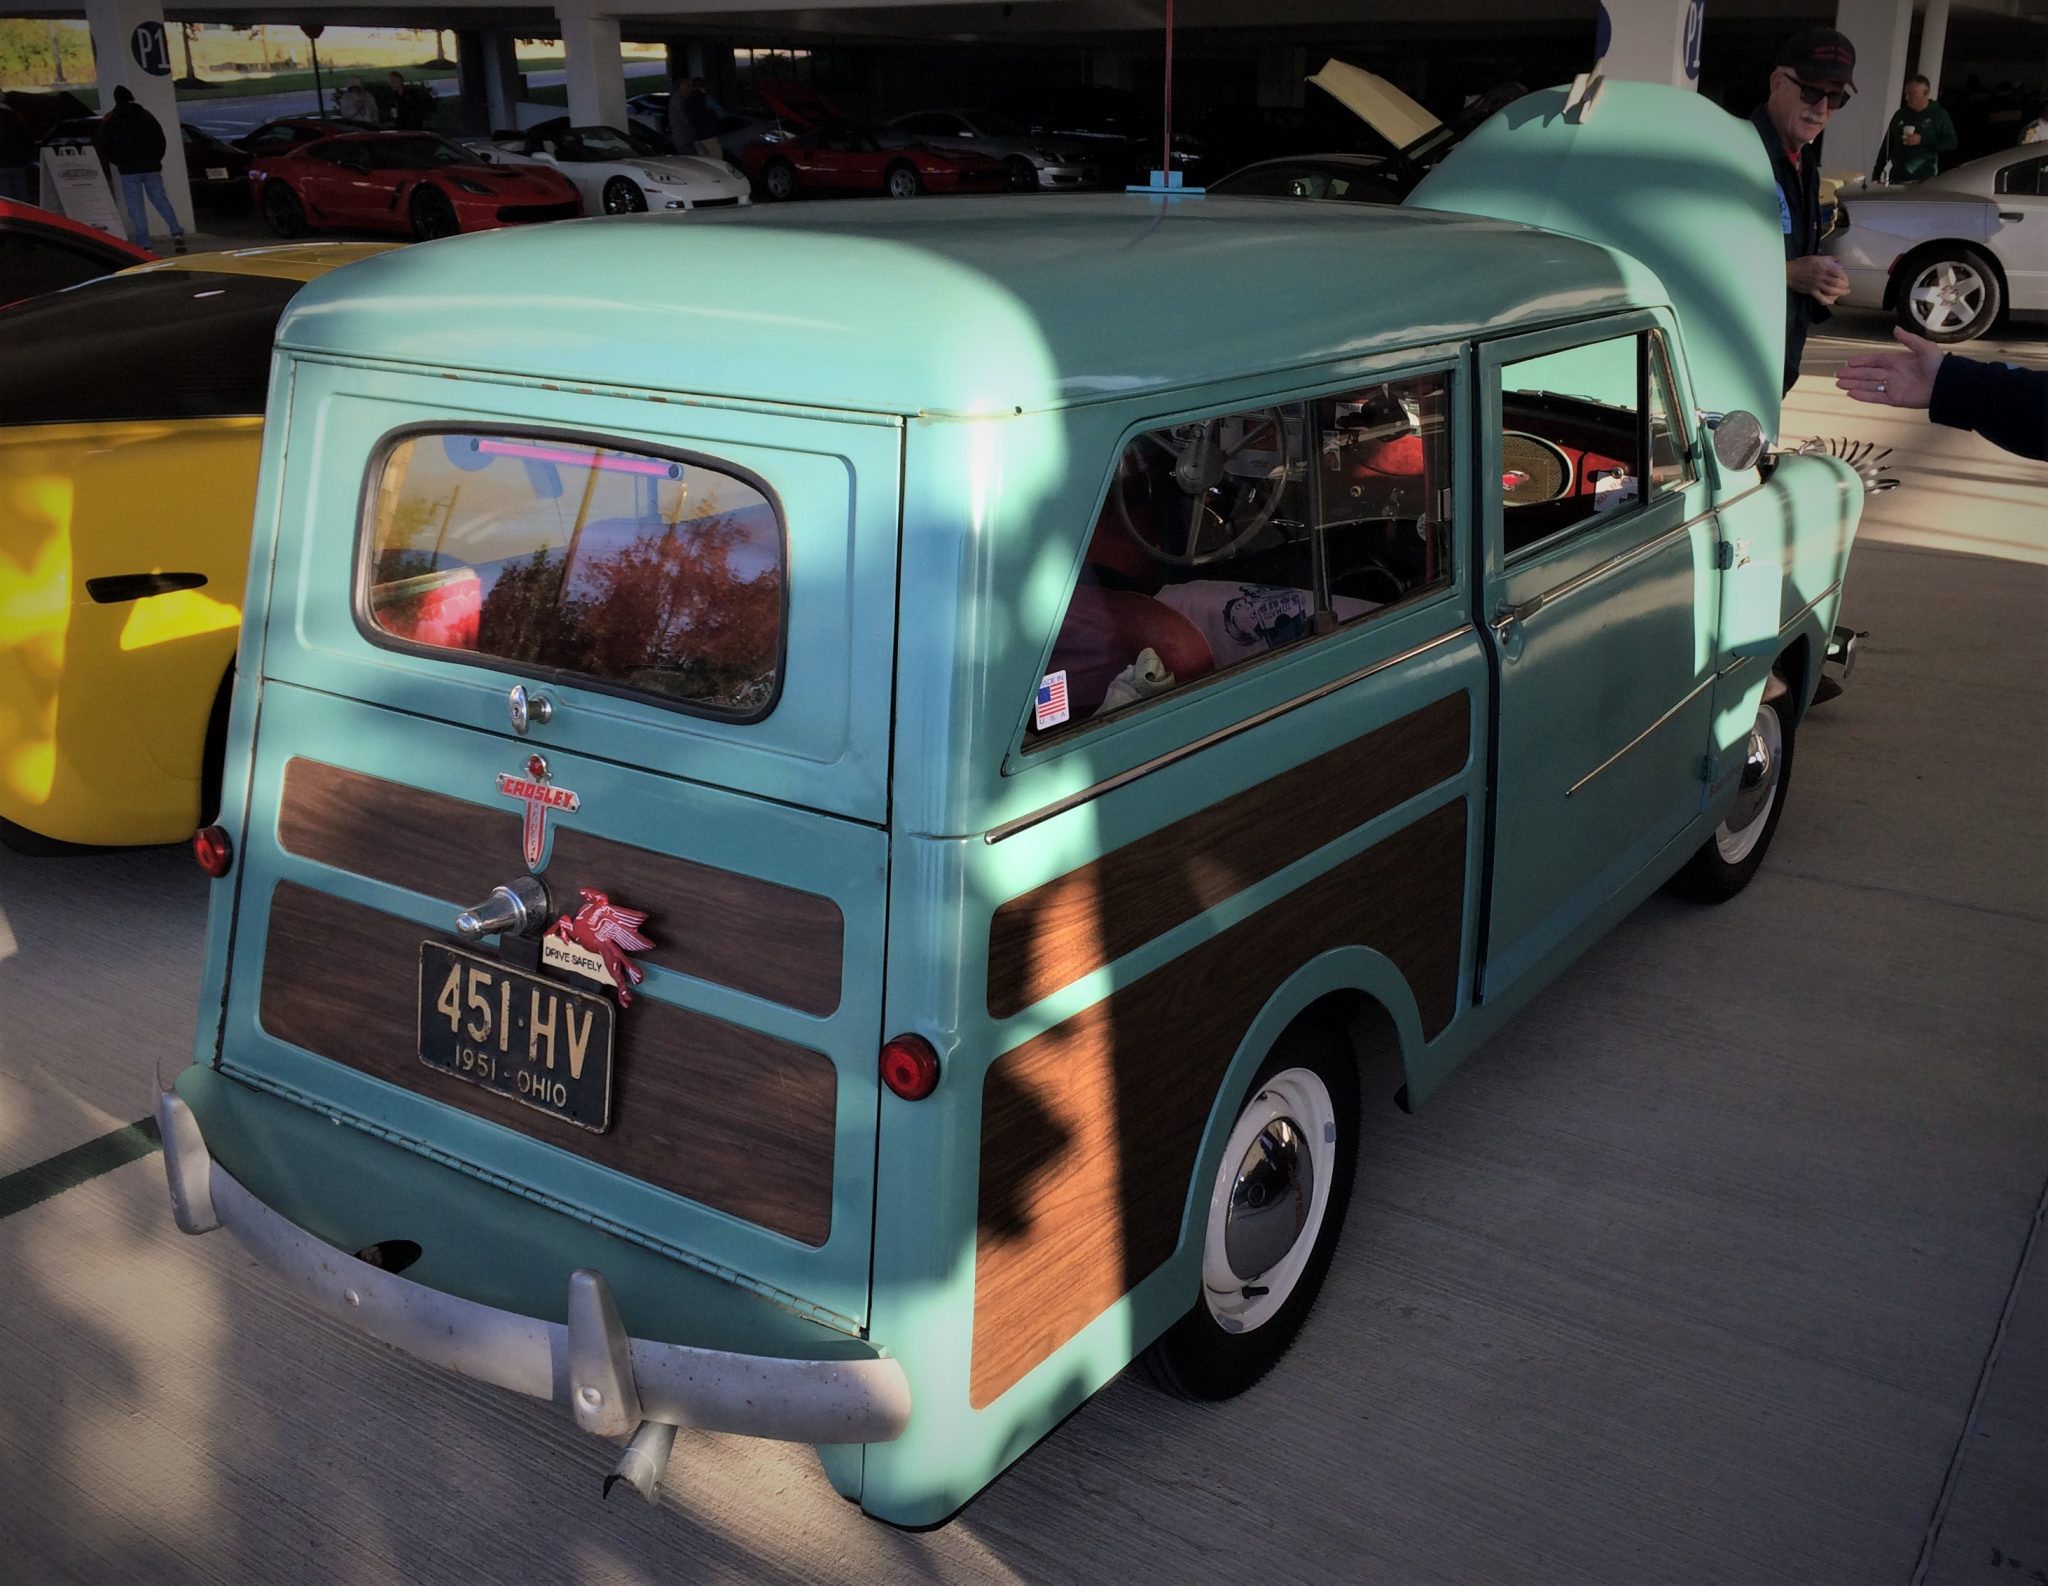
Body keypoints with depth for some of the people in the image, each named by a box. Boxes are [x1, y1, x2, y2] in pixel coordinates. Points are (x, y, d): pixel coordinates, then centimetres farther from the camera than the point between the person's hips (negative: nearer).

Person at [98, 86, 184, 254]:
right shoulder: (146, 116, 6)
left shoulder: (109, 120, 1)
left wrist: (118, 162, 13)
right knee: (160, 200, 12)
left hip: (129, 170, -2)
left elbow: (104, 146, 0)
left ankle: (144, 244, -6)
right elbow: (160, 139, 6)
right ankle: (176, 233, -4)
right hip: (151, 167, 2)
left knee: (136, 206, 0)